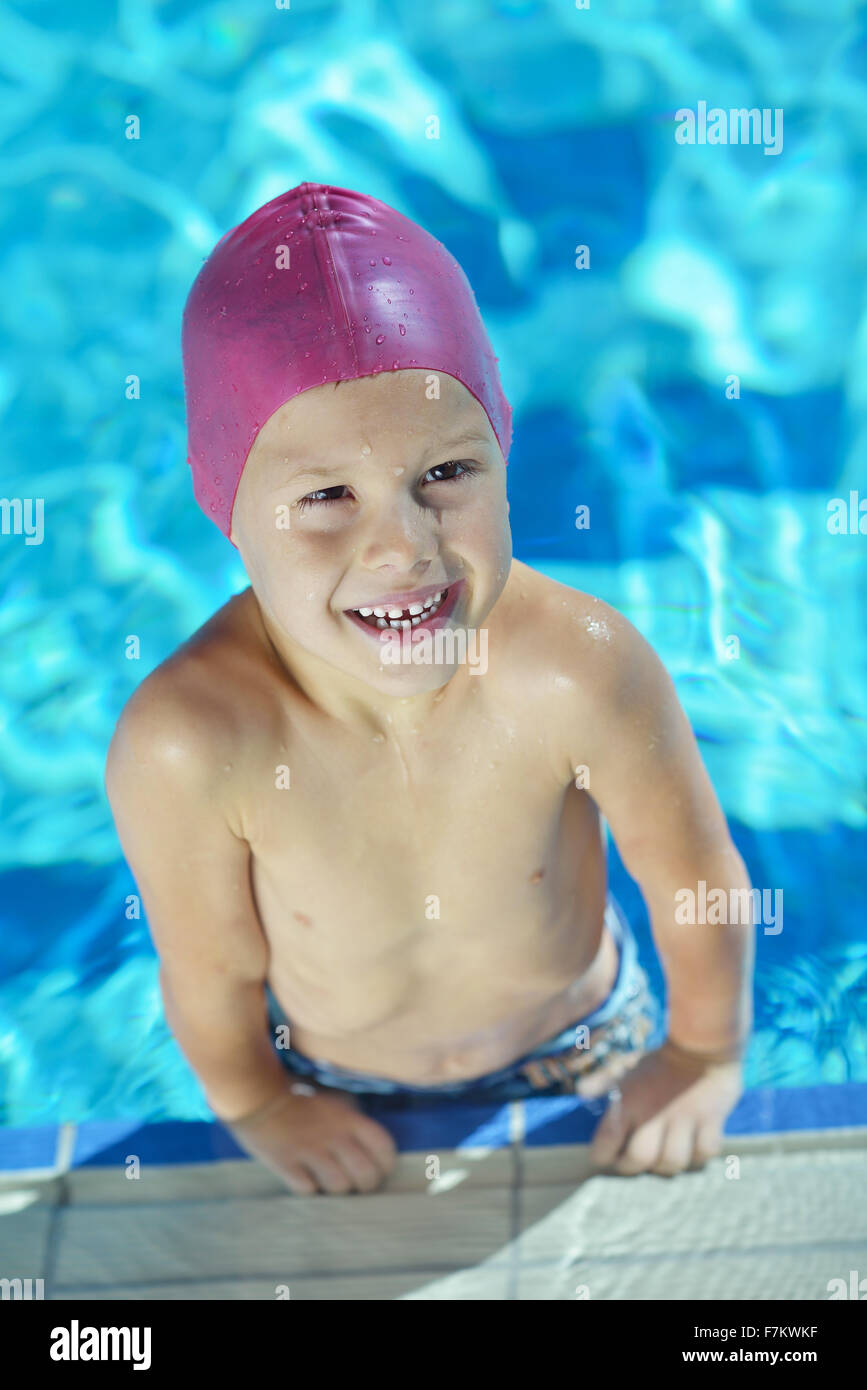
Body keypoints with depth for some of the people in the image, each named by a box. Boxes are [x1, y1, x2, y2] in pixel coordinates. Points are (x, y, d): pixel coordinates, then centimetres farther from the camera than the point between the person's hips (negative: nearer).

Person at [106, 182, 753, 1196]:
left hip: (580, 1047, 0)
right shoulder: (184, 744, -39)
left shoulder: (580, 669, -38)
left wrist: (705, 1059, -3)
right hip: (341, 1085, 0)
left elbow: (697, 884, -18)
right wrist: (254, 1105, -1)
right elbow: (211, 978, -18)